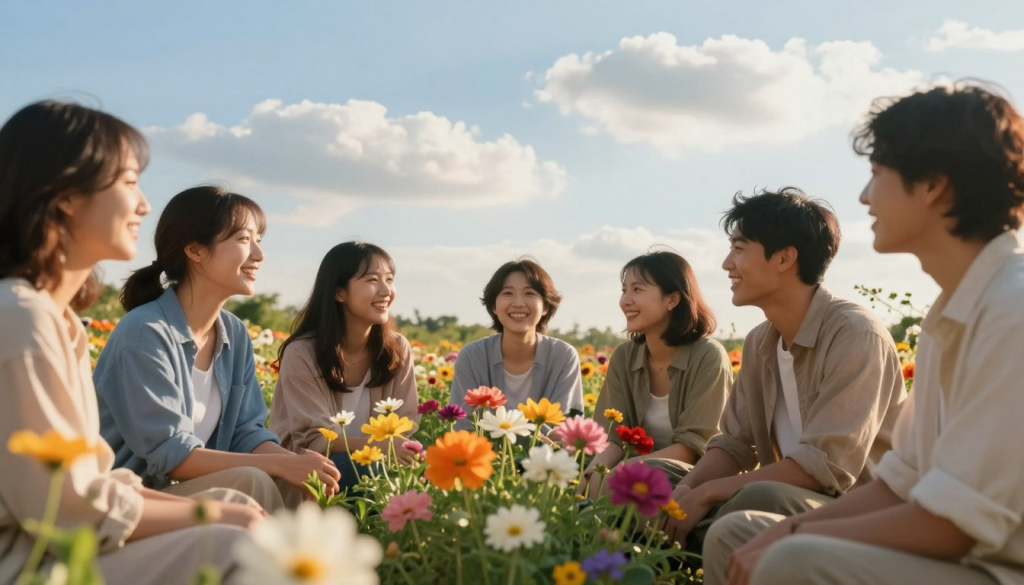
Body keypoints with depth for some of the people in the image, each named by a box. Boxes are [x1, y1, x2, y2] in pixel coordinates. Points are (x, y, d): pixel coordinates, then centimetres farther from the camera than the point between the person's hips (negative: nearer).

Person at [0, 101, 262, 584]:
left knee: (240, 510, 3)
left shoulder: (52, 314, 10)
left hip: (55, 543, 9)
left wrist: (210, 506, -1)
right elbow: (69, 508, -20)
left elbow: (81, 479, 8)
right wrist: (210, 513, -9)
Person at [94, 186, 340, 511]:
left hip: (193, 493, 7)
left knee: (297, 484, -17)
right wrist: (279, 464, -28)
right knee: (251, 483, -28)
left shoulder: (235, 334, 4)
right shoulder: (145, 333, -19)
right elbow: (169, 454, -23)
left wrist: (297, 462, -19)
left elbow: (245, 432, 2)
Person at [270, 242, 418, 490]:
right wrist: (381, 447, -34)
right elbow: (313, 440, -19)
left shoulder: (398, 349, -1)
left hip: (371, 460, 5)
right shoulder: (302, 354, -15)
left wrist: (400, 449, -26)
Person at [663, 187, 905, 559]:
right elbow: (736, 443, 8)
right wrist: (686, 489, -13)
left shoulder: (854, 334, -20)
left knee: (758, 499, -36)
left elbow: (826, 466, -26)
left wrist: (707, 493, -23)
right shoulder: (758, 343, 5)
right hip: (792, 501, 7)